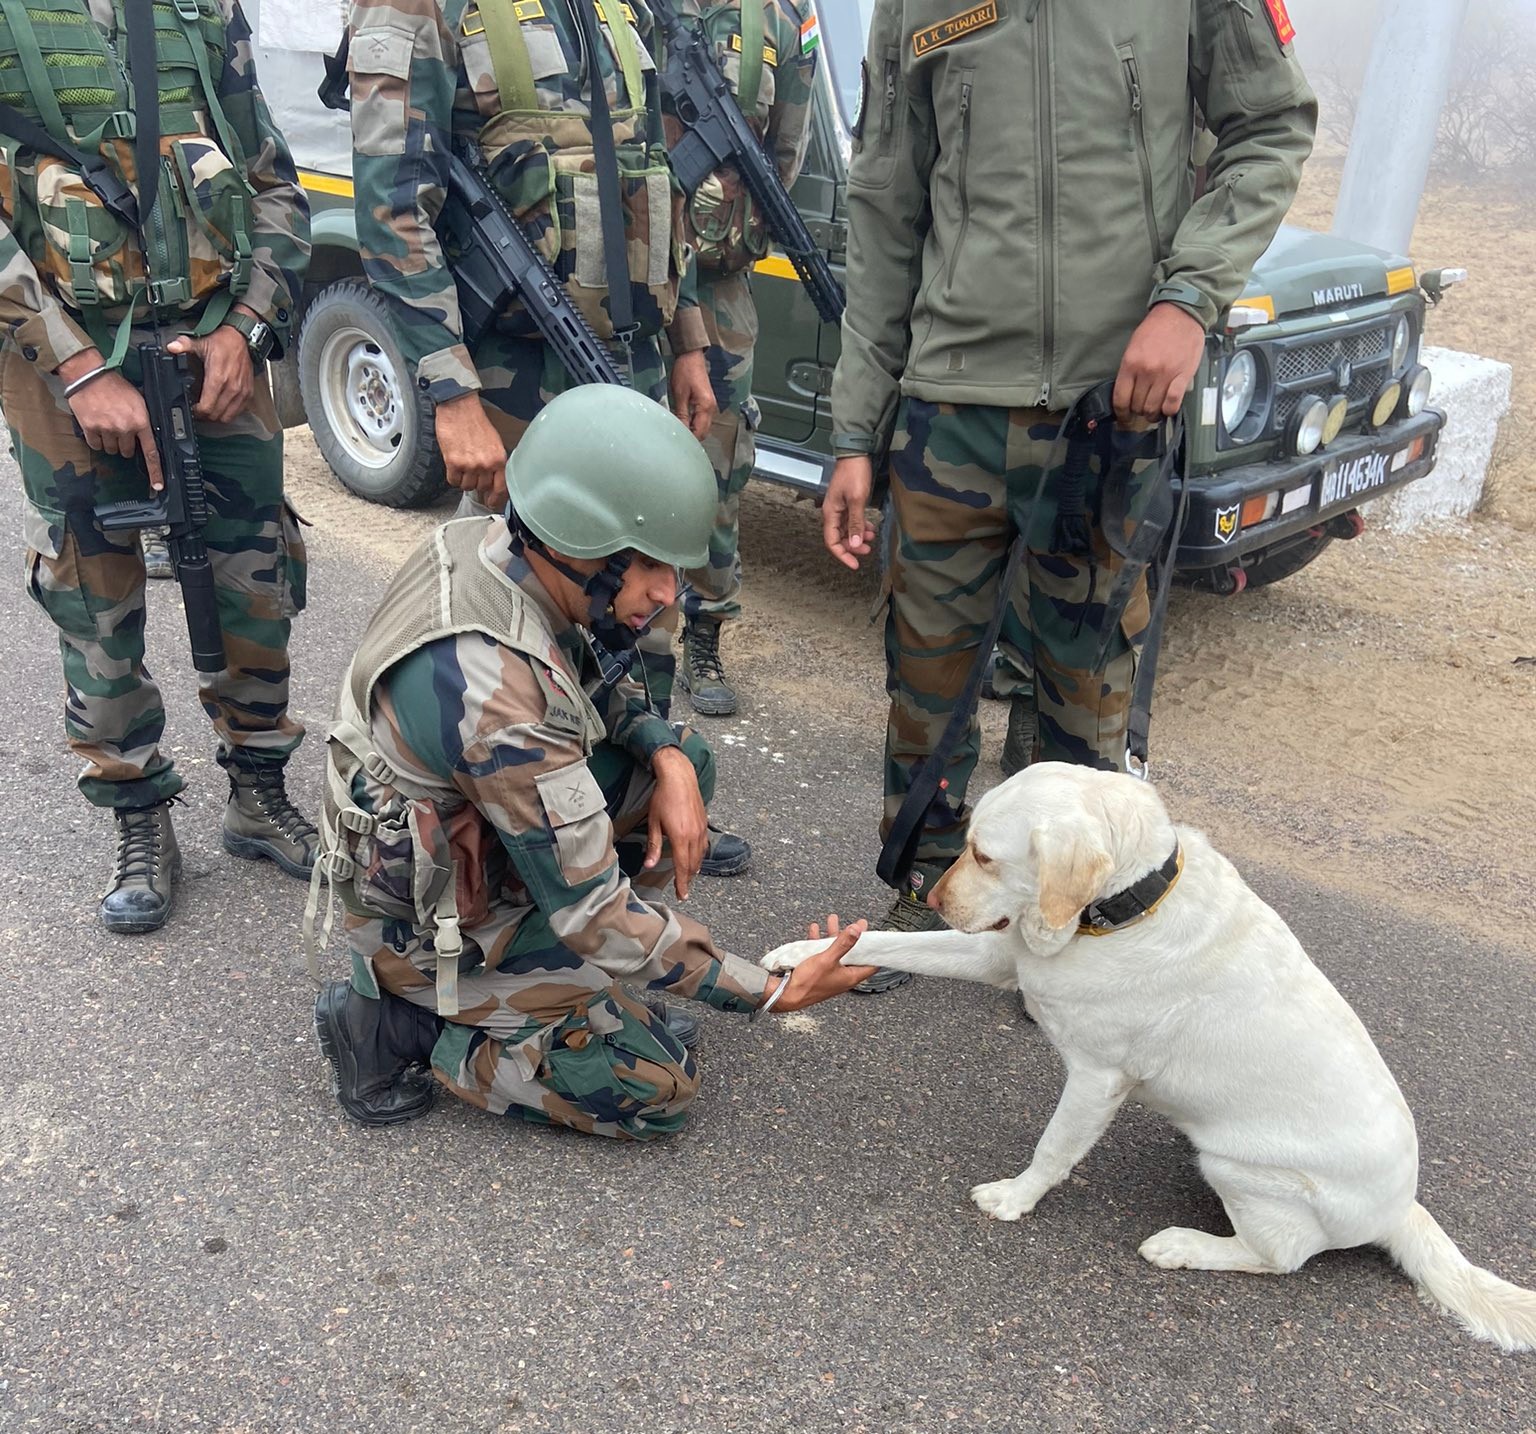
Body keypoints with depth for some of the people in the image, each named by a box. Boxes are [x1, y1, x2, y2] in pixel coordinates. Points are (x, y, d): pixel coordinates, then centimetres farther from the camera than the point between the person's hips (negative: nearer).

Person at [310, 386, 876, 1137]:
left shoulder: (478, 540, -13)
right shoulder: (495, 698, -38)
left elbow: (601, 679, 6)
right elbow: (591, 913, -29)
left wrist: (668, 757, -13)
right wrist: (773, 994, -23)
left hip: (462, 829, 8)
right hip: (426, 928, -8)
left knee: (683, 760, 5)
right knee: (659, 1084, -6)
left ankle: (550, 961, 10)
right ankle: (402, 1023, 0)